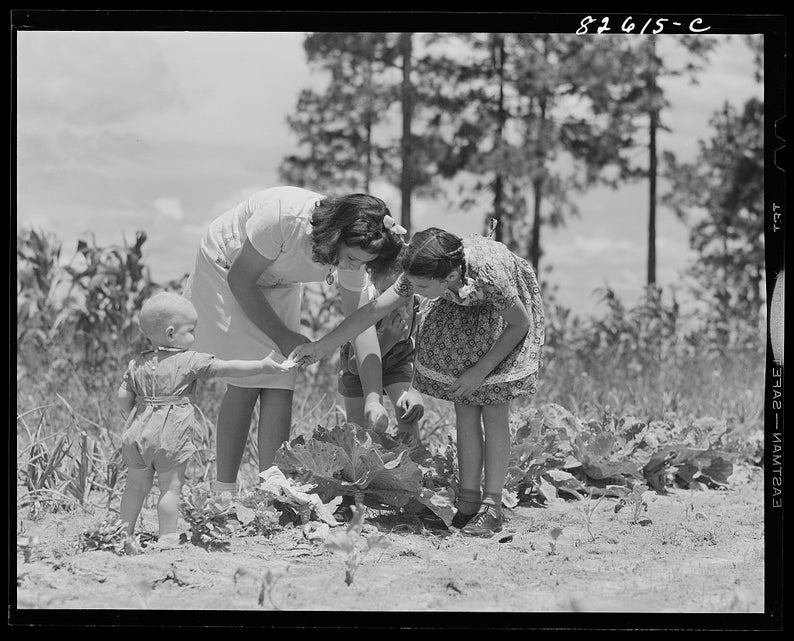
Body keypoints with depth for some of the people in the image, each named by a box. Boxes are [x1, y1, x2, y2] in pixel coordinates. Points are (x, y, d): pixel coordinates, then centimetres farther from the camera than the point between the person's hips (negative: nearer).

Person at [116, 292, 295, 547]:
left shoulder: (137, 364, 8)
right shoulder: (190, 361, -8)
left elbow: (123, 397, 7)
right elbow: (226, 368, -11)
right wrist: (261, 366, -8)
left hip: (139, 432, 5)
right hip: (172, 437, -5)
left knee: (136, 485, 15)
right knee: (170, 487, 3)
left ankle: (124, 533, 20)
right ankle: (167, 538, 4)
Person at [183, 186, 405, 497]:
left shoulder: (352, 253, -23)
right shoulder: (284, 217, -40)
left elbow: (362, 323, -18)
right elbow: (240, 281, -27)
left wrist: (374, 398, -25)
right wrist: (283, 336, -22)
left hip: (277, 285, 5)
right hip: (225, 269, -5)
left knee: (280, 385, -8)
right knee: (246, 380, -13)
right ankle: (223, 492, -6)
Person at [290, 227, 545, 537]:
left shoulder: (488, 273, -42)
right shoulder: (421, 272, -29)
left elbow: (521, 323, -25)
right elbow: (376, 308, -21)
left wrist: (482, 369, -25)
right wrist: (322, 346, -21)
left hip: (508, 313, -5)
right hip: (462, 306, 5)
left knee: (494, 407, -11)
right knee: (464, 406, -4)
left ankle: (492, 507, -7)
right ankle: (468, 502, 1)